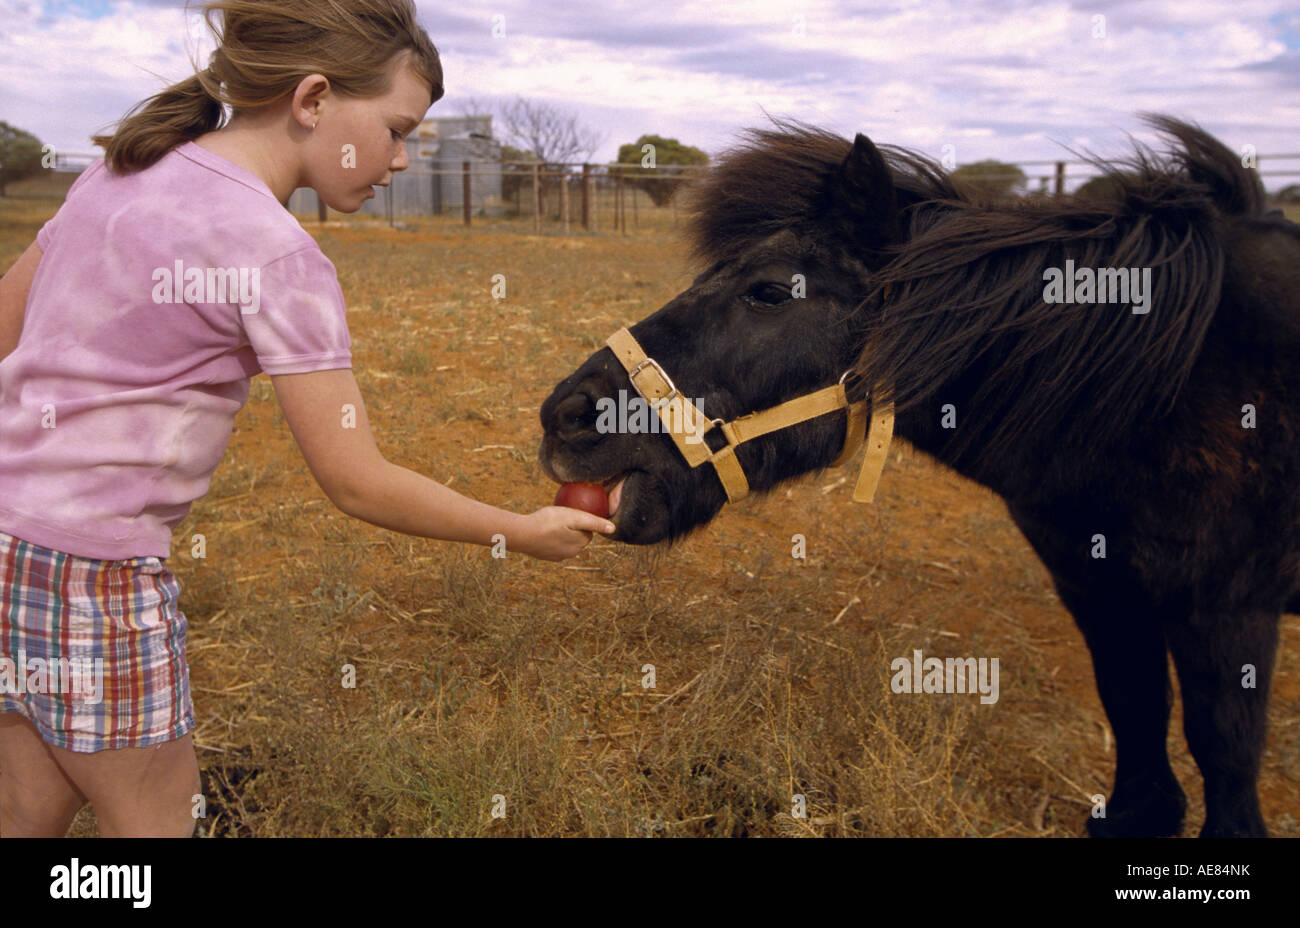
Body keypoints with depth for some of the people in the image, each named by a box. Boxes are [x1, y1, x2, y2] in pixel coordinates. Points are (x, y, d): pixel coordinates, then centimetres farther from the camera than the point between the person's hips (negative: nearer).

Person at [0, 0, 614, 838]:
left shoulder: (128, 170, 6)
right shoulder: (277, 254, -19)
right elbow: (358, 486, -16)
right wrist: (523, 533, -5)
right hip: (91, 573, -8)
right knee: (157, 818, 12)